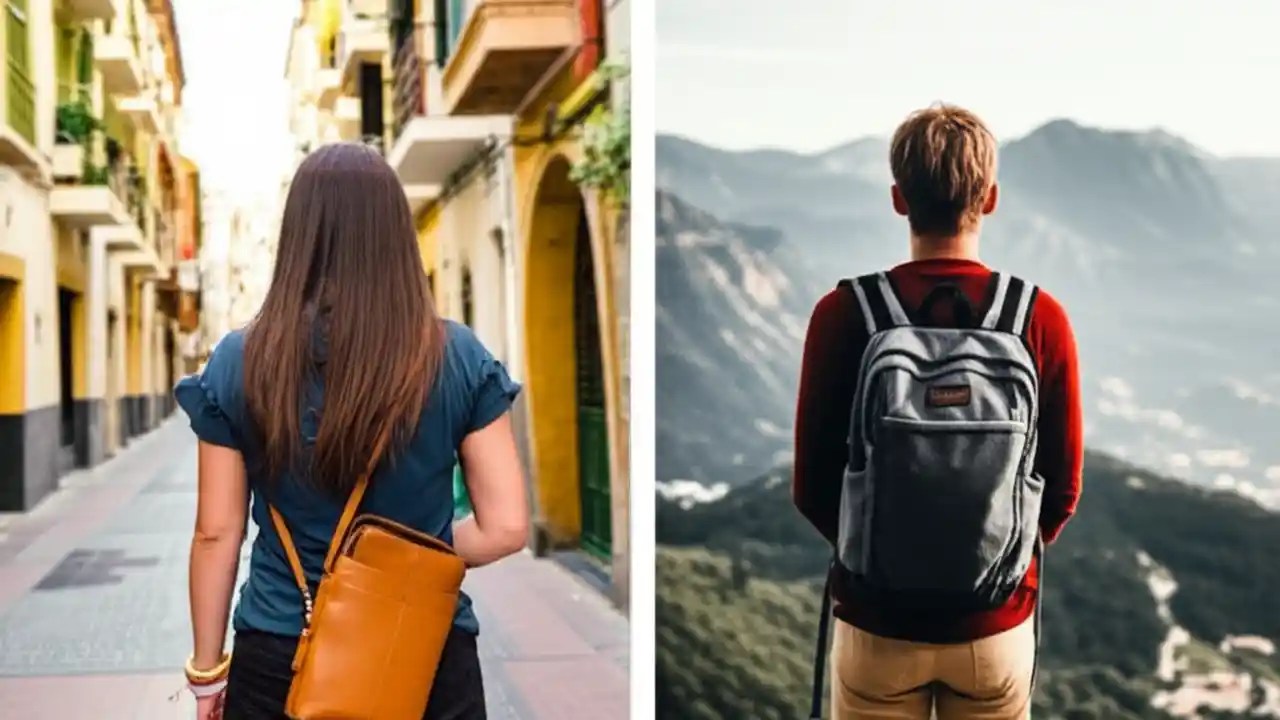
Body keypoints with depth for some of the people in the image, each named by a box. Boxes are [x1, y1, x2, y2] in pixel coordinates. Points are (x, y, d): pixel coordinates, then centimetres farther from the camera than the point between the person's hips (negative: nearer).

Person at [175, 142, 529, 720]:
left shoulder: (238, 363, -7)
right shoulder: (459, 358, -8)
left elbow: (216, 534, -2)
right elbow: (506, 528, -7)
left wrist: (207, 670, 9)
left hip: (278, 663, 1)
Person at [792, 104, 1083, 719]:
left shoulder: (843, 313, -13)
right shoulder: (1042, 318, -10)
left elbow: (812, 487, -6)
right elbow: (1062, 487, -2)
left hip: (878, 619, -1)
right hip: (998, 620, 1)